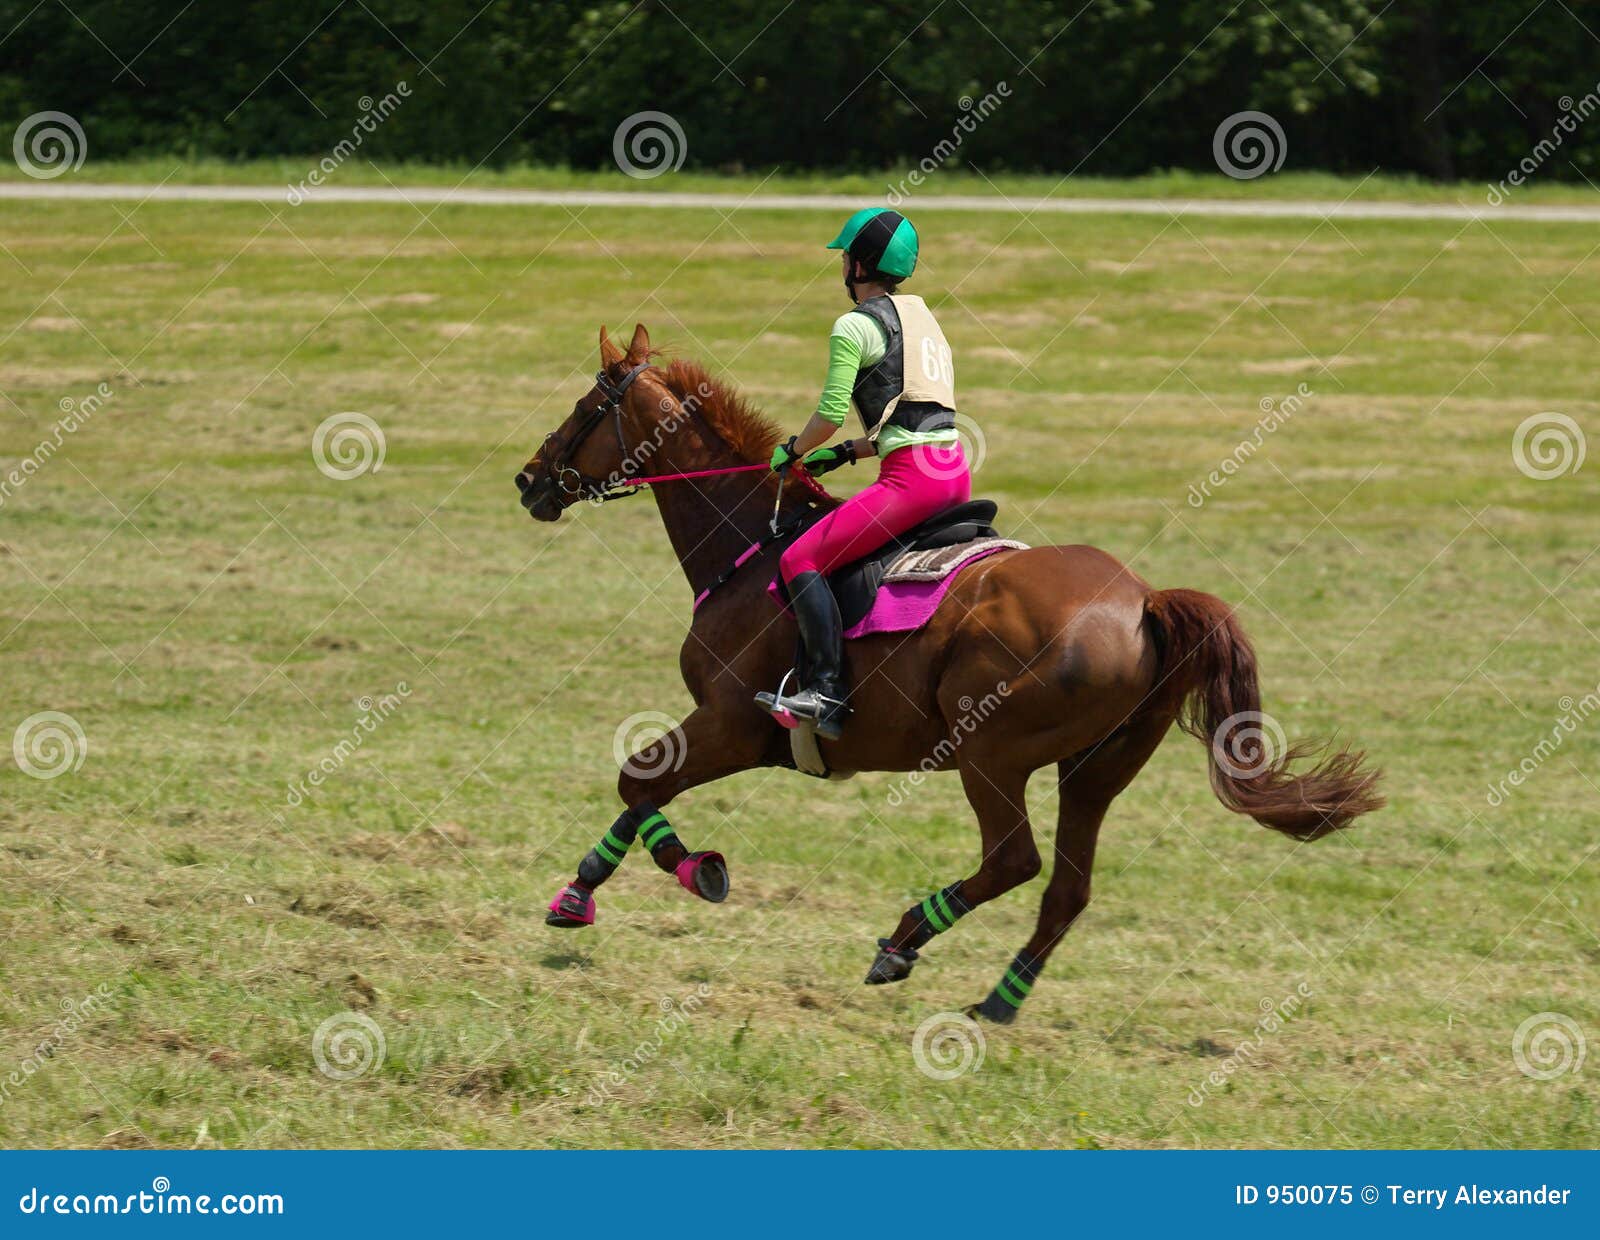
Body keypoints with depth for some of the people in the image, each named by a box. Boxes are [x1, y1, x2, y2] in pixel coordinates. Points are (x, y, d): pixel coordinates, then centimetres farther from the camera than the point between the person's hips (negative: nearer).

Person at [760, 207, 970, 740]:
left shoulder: (856, 325, -4)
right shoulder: (921, 316, 22)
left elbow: (831, 413, -7)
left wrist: (792, 451, 12)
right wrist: (849, 452, 25)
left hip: (912, 477, -9)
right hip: (956, 472, 9)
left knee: (801, 560, -10)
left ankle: (828, 691, -22)